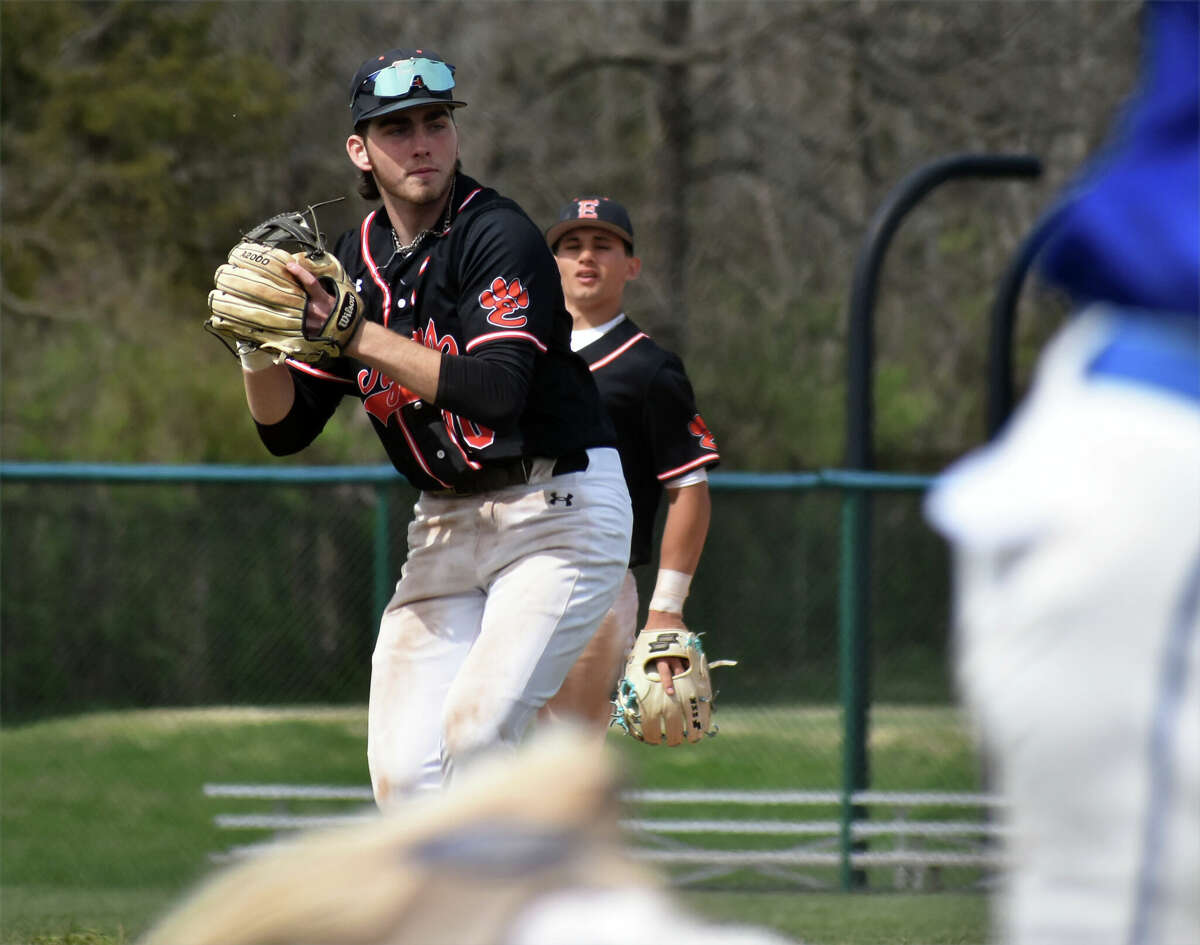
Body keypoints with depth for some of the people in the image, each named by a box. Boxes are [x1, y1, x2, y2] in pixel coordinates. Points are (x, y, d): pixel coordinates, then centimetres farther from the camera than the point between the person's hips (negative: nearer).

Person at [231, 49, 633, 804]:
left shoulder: (499, 235, -14)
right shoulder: (354, 261, 6)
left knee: (475, 729, -23)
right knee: (404, 772, -4)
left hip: (559, 508, -7)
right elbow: (286, 429, 6)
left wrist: (355, 334, -27)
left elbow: (495, 390, -28)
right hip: (445, 526, 7)